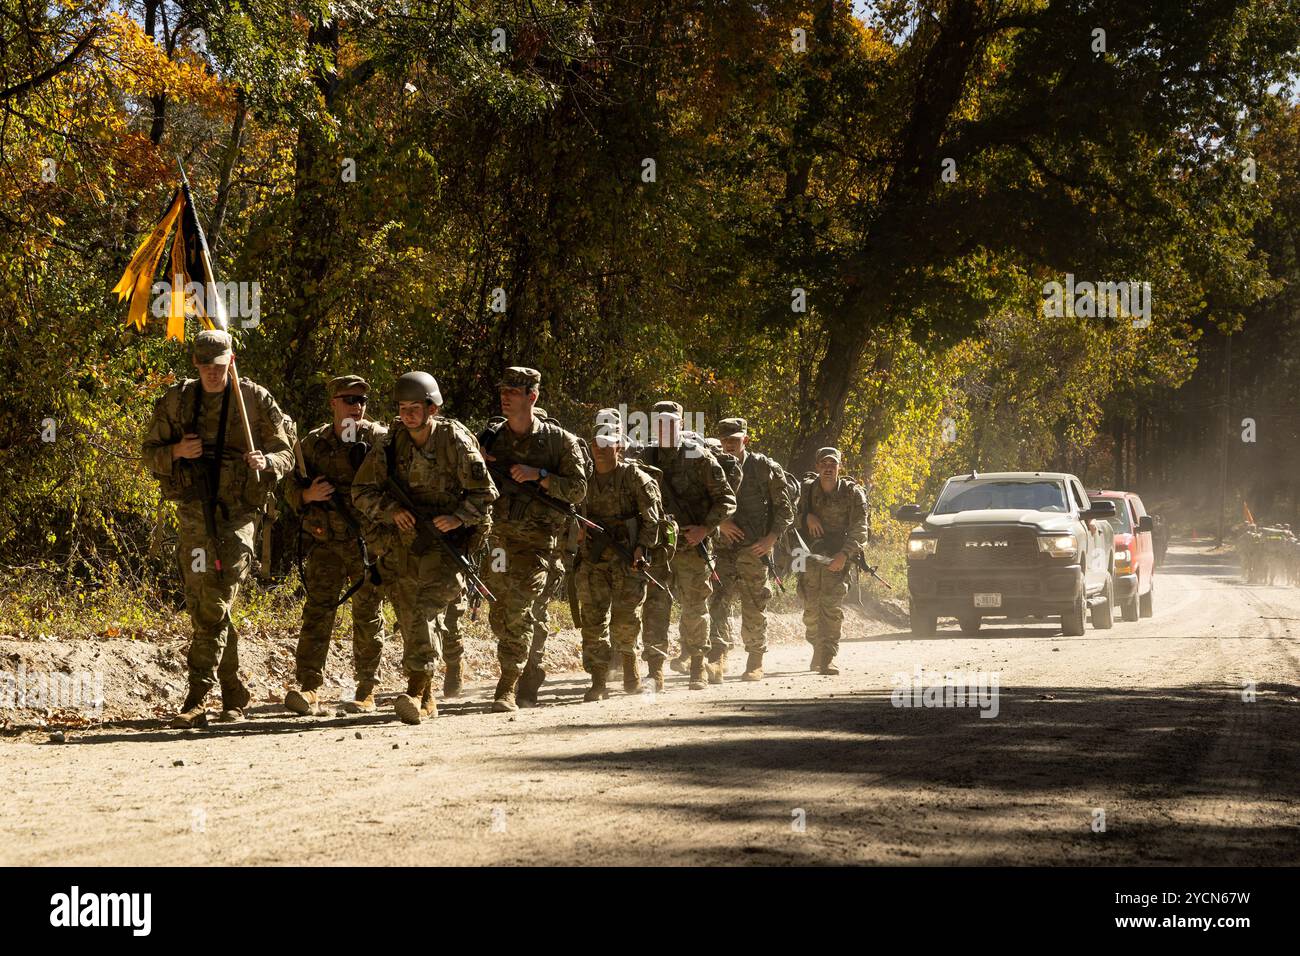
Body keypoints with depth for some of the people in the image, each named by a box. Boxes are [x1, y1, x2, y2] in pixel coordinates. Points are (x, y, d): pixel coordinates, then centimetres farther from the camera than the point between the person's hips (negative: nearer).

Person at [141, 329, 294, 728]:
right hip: (192, 513, 3)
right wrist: (176, 452, -11)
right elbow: (149, 454, 11)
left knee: (215, 605, -13)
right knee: (200, 605, 4)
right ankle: (235, 694, 17)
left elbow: (286, 455, 7)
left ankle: (196, 700, -14)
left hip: (237, 514, -3)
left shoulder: (256, 399, 1)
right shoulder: (175, 400, 7)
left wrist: (266, 461, -16)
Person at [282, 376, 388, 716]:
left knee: (368, 617, 5)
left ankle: (366, 691, 13)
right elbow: (290, 491, 11)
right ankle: (309, 688, -11)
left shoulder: (380, 439, 1)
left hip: (369, 543, -1)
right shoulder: (313, 443, 7)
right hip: (327, 543, 1)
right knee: (317, 610, -8)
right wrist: (308, 494, -11)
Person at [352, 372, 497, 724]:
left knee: (427, 607, -21)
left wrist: (459, 517, -16)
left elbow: (484, 492, 0)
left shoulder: (455, 441, -5)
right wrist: (391, 510, -9)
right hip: (400, 540, 4)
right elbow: (362, 492, 8)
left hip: (443, 539, -4)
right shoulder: (389, 444, 3)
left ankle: (415, 693, -29)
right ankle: (427, 697, 15)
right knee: (410, 619, 3)